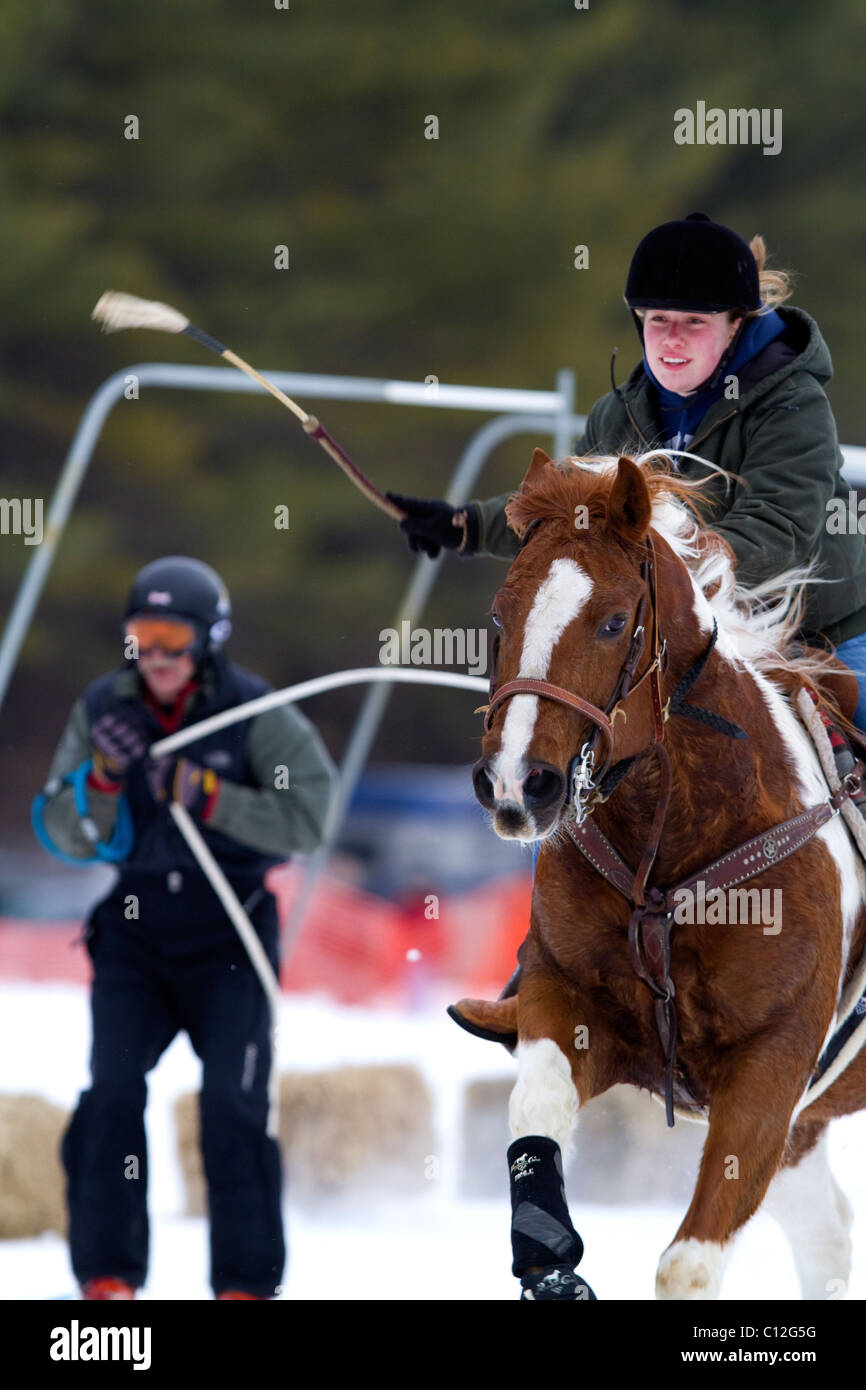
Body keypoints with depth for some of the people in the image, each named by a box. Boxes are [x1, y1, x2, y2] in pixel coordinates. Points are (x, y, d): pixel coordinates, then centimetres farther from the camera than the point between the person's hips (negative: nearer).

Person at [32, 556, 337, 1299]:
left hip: (229, 936, -2)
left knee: (232, 1104, -11)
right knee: (112, 1091, -12)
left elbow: (308, 818, -17)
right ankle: (108, 1276, -7)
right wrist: (102, 779, -17)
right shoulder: (103, 710, 2)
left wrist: (209, 798, -25)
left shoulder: (258, 716, -8)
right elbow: (66, 837, 3)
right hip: (137, 927, 3)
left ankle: (247, 1281, -2)